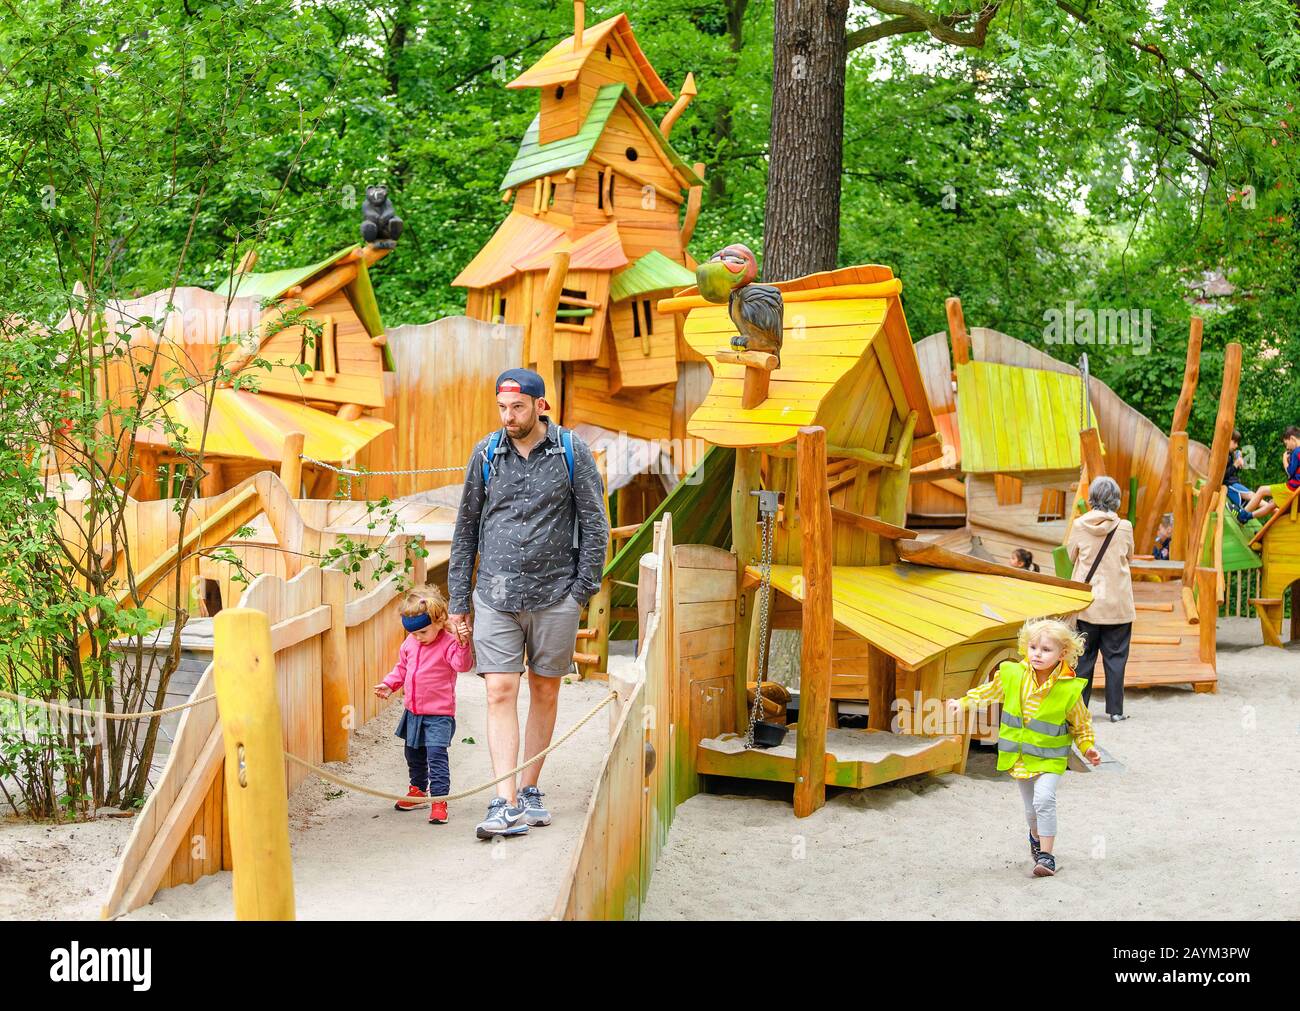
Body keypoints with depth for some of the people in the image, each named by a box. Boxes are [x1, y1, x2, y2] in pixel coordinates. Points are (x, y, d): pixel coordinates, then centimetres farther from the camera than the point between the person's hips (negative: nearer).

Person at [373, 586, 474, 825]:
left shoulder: (448, 643, -15)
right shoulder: (409, 643, 6)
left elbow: (462, 664, -31)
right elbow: (402, 668, 19)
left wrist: (462, 644, -47)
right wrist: (389, 684, 5)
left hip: (439, 714, -8)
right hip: (413, 711, 8)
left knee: (436, 754, -14)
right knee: (413, 753, 20)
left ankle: (439, 799, -11)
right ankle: (418, 790, 39)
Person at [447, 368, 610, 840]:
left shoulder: (572, 452, 0)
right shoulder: (486, 453, 5)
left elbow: (594, 523, 4)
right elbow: (466, 527, 12)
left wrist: (583, 587, -2)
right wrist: (458, 599, 9)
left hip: (554, 594, 0)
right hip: (495, 594, 1)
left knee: (545, 692, 8)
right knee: (500, 692, -9)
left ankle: (530, 790, 21)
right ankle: (506, 804, -12)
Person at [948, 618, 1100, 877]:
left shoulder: (1069, 689, -15)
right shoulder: (1012, 675, -9)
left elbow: (1081, 724, 0)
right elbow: (989, 690, 10)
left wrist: (1087, 748, -11)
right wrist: (963, 703, 5)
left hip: (1050, 758, -3)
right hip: (1019, 756, 4)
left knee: (1044, 799, -22)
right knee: (1030, 806, 15)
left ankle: (1046, 854, -11)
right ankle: (1036, 836, 47)